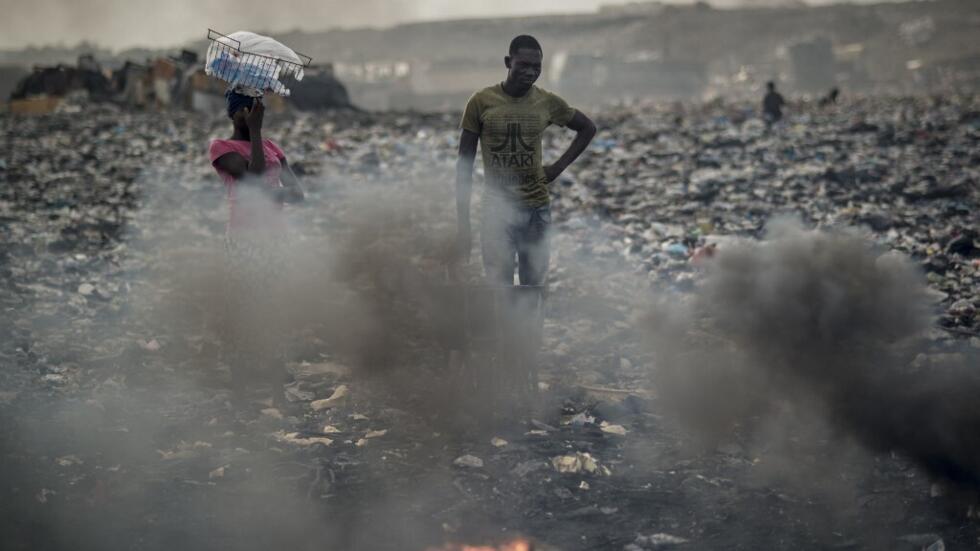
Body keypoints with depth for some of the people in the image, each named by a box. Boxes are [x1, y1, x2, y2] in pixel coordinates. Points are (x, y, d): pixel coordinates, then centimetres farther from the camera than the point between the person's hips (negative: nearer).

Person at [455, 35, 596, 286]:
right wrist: (463, 223, -7)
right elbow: (464, 165, -3)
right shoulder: (481, 102, -6)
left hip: (537, 209, 2)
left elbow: (588, 128, 18)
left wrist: (559, 166, 4)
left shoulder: (548, 102, 0)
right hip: (497, 210, -2)